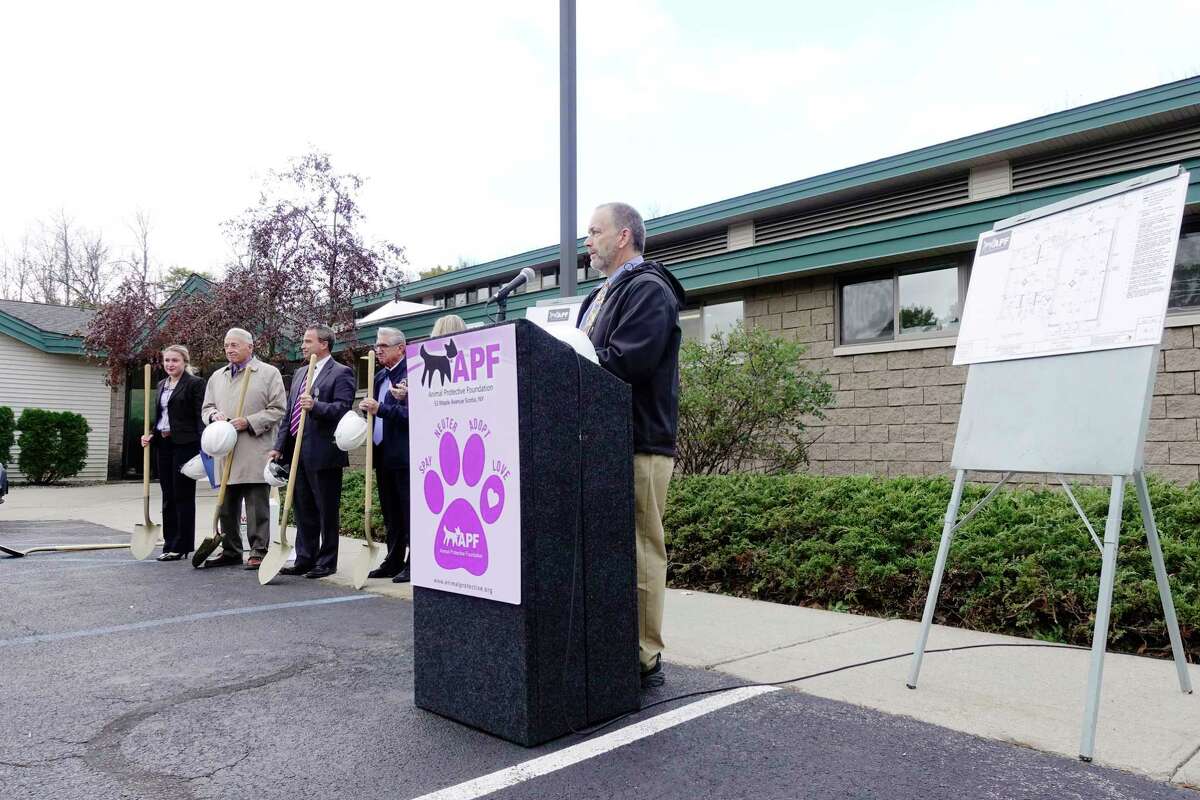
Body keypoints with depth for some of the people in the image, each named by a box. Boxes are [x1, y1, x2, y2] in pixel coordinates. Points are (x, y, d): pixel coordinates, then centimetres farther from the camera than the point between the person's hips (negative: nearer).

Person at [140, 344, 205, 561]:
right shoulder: (162, 385, 16)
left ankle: (181, 546, 6)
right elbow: (158, 416, 22)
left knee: (183, 496, -1)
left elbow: (201, 417, -11)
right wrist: (150, 435, 5)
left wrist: (202, 448, -18)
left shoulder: (195, 383, -6)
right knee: (168, 496, 11)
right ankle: (170, 544, 18)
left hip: (184, 444, -7)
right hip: (162, 444, 7)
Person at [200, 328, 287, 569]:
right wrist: (214, 415, -2)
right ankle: (230, 551, 21)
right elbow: (206, 407, 22)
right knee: (227, 508, 11)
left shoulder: (269, 373, 0)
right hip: (225, 453, 6)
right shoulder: (217, 376, 18)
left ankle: (258, 552, 4)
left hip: (255, 454, -6)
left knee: (257, 508, -2)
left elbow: (278, 410, -6)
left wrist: (249, 422, -15)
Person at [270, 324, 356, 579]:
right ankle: (304, 560, 22)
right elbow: (289, 413, 20)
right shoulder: (299, 373, 19)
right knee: (303, 510, 13)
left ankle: (326, 562, 10)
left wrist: (315, 406, -30)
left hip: (323, 453, -8)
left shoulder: (341, 373, -5)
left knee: (327, 511, 1)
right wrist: (279, 446, 13)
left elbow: (343, 407, -16)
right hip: (297, 452, 8)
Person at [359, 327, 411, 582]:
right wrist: (366, 408, 2)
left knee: (409, 513, -3)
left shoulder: (412, 375, -10)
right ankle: (394, 561, 23)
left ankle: (413, 565, 3)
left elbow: (411, 414, -19)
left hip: (404, 455, -9)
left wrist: (379, 408, -23)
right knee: (391, 513, 14)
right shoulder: (379, 376, 17)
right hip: (382, 454, 9)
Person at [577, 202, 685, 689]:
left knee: (641, 550, -2)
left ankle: (645, 660, 8)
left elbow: (625, 361, -21)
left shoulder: (649, 289, -7)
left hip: (638, 443, -9)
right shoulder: (601, 295, 23)